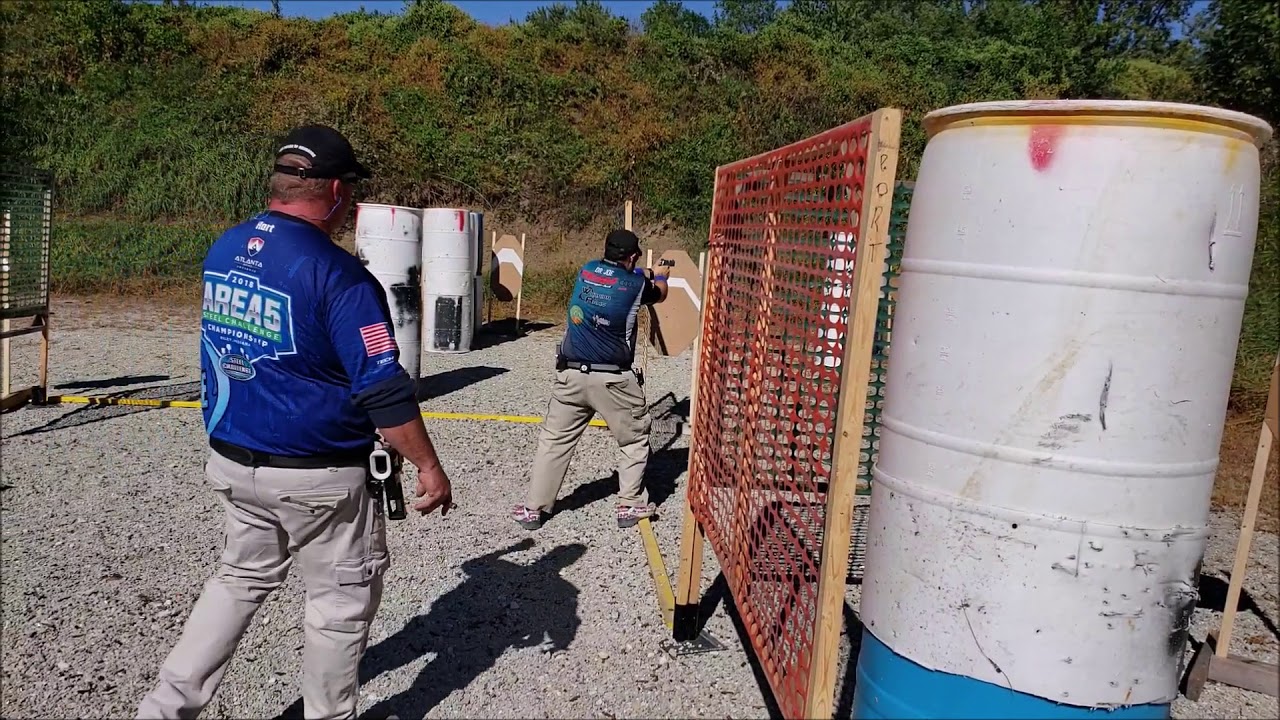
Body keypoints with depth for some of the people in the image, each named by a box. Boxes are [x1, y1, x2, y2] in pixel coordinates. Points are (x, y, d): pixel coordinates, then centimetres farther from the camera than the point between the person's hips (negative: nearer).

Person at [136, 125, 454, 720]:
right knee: (343, 599, 14)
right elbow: (383, 390, -21)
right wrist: (428, 466, -12)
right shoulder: (337, 273, -22)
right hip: (316, 476, -7)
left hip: (230, 459, 7)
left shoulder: (222, 249, 2)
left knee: (243, 577, 26)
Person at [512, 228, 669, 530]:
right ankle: (630, 505, 18)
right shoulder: (636, 283, -2)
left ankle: (534, 509, 12)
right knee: (635, 441, 16)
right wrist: (660, 275, 43)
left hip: (571, 375, 3)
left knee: (554, 440, 11)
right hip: (614, 380, -3)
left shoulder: (586, 271, 8)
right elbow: (660, 294, 20)